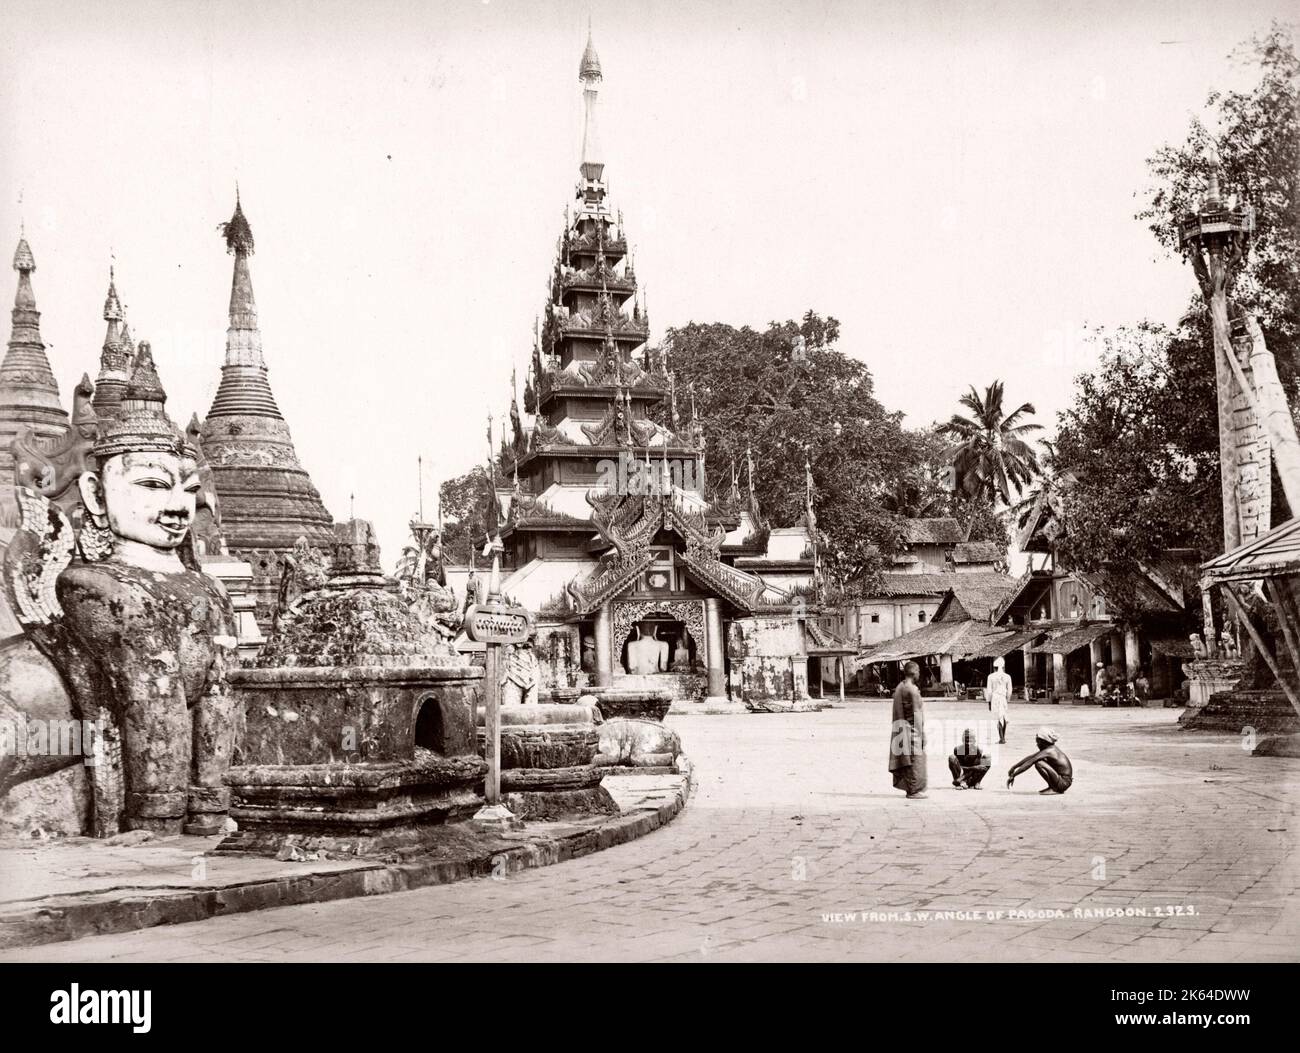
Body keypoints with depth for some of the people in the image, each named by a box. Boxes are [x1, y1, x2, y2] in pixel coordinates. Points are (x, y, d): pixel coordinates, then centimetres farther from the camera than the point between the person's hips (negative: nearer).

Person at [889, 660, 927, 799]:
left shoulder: (898, 688, 12)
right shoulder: (912, 689, -15)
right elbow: (916, 713, -17)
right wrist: (921, 733, -13)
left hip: (900, 729, 9)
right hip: (912, 728, -9)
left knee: (906, 760, 13)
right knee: (916, 760, -4)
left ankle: (910, 789, 18)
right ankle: (915, 791, -3)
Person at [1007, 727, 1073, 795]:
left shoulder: (1048, 751, -19)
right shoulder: (1052, 748, 9)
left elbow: (1029, 763, -19)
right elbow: (1031, 757, 16)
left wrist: (1012, 776, -16)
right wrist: (1014, 767, 17)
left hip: (1063, 783, -10)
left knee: (1038, 763, -22)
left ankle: (1053, 789, -11)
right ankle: (1053, 787, 16)